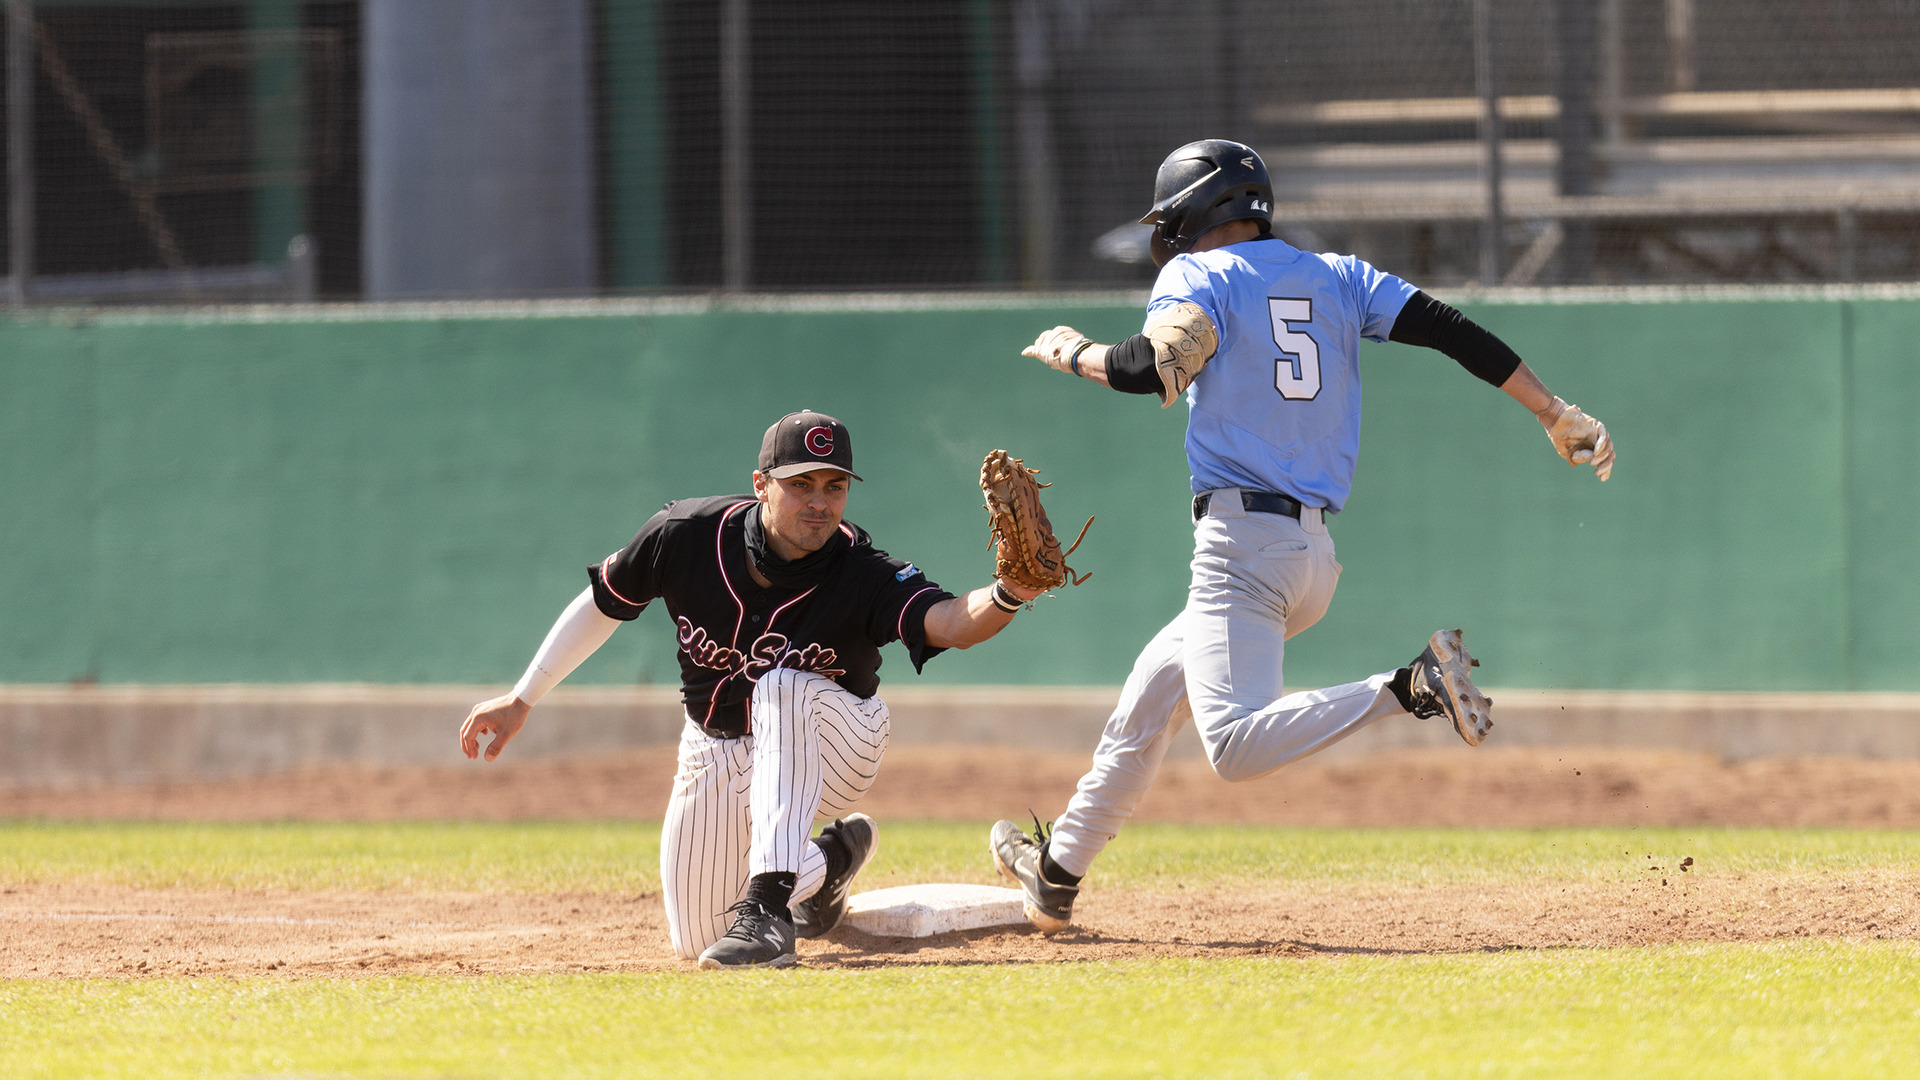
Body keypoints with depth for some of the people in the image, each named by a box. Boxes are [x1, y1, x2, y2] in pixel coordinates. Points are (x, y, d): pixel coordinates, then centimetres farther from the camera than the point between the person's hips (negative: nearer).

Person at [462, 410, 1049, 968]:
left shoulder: (863, 576, -29)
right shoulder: (687, 534, -21)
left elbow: (947, 621, -48)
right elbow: (603, 604, -3)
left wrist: (1007, 596, -70)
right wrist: (521, 700, 1)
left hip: (836, 750, -4)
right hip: (719, 754, 4)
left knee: (783, 687, -39)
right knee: (696, 941, 6)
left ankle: (768, 910, -39)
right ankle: (828, 859, 35)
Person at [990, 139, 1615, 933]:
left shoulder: (1199, 275, 0)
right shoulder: (1337, 278, 17)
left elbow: (1152, 366, -18)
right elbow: (1451, 331, 7)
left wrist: (1074, 355, 3)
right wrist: (1558, 416, 5)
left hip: (1241, 543, -8)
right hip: (1315, 556, 8)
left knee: (1236, 746, -22)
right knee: (1151, 696, 23)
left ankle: (1413, 688, -34)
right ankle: (1058, 874, 33)